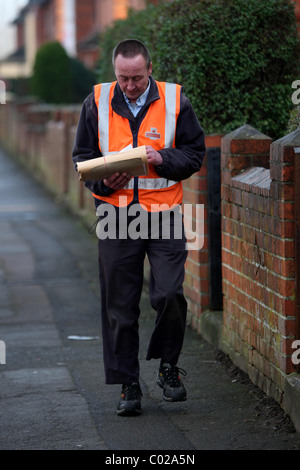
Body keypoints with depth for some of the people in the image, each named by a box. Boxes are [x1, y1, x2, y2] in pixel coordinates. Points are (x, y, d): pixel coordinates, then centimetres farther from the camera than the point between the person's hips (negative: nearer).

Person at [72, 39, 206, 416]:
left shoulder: (174, 101, 0)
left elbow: (195, 154, 4)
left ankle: (168, 366, 12)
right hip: (116, 213, 1)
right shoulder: (97, 102, 3)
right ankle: (127, 385, 14)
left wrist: (163, 158, -15)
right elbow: (82, 157, 9)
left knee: (169, 294, -12)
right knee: (119, 306, 4)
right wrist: (103, 181, -11)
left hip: (163, 214, -1)